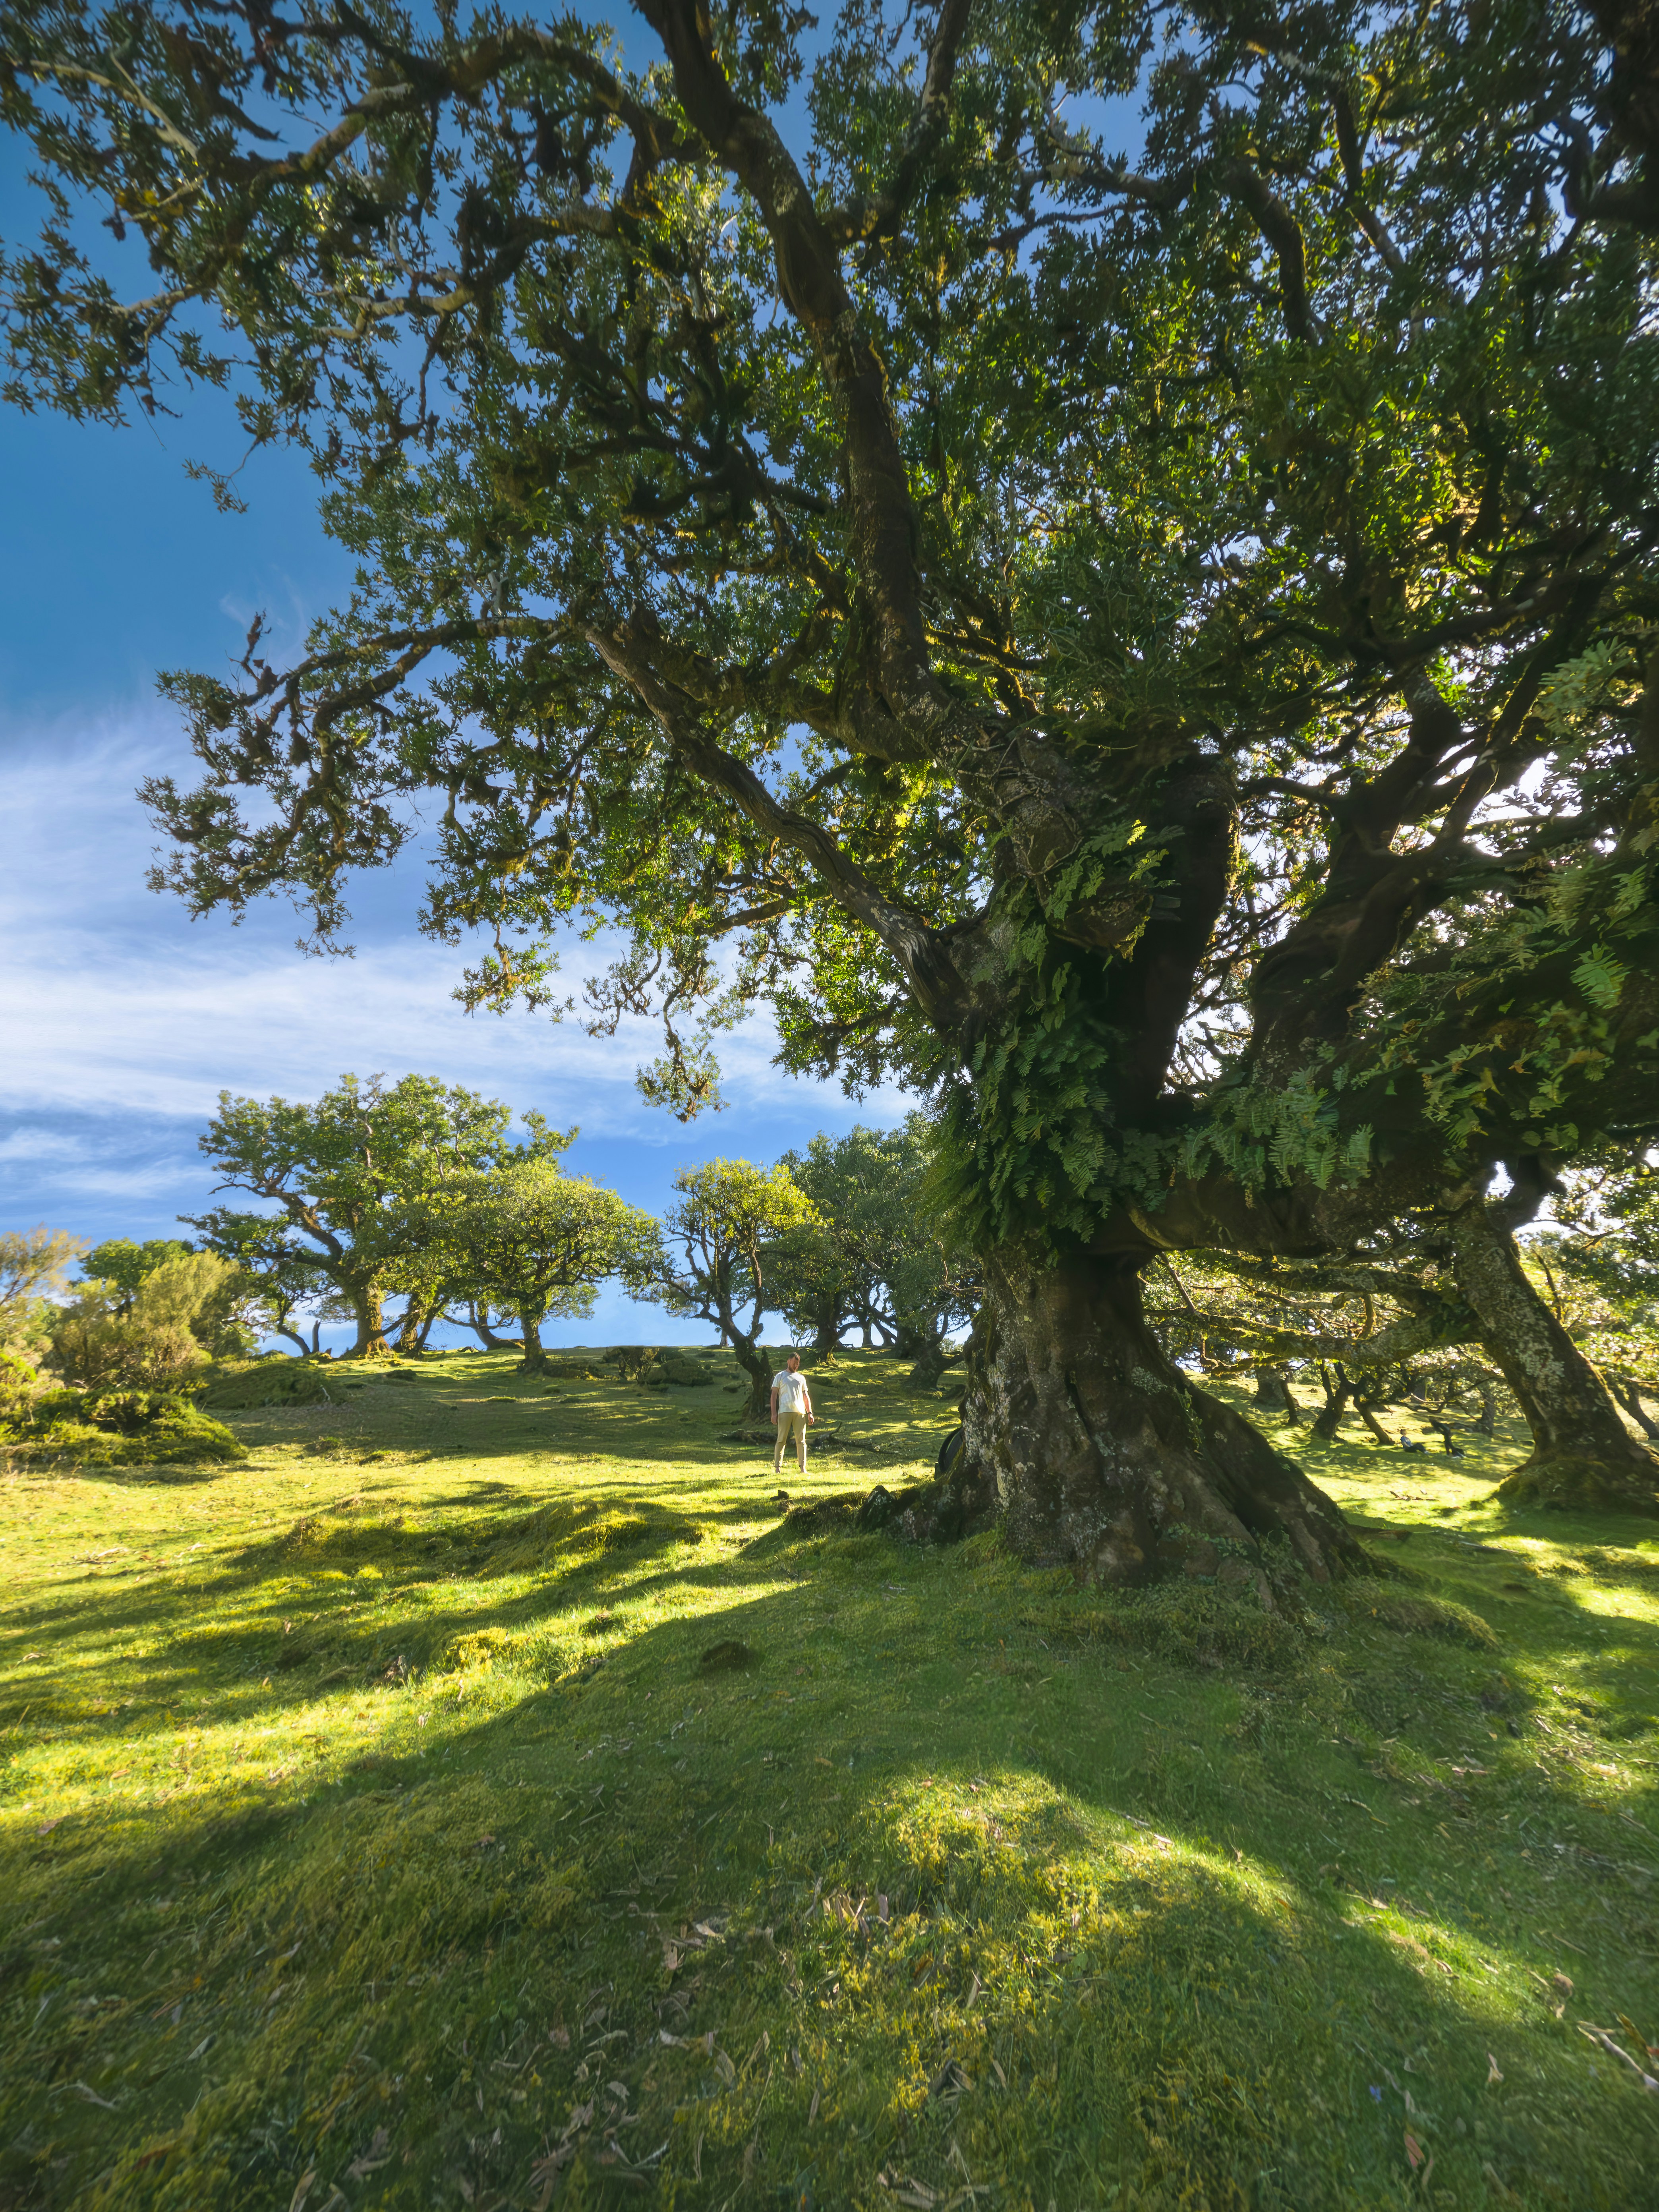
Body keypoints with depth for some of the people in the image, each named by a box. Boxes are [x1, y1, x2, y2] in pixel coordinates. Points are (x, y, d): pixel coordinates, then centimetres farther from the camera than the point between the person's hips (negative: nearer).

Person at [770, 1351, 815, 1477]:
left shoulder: (801, 1378, 21)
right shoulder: (780, 1376, 10)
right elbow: (774, 1395, 4)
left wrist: (810, 1413, 10)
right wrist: (774, 1413, -6)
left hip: (800, 1412, 3)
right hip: (785, 1412, -3)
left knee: (801, 1440, -1)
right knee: (782, 1440, -5)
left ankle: (803, 1468, 0)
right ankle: (777, 1467, -3)